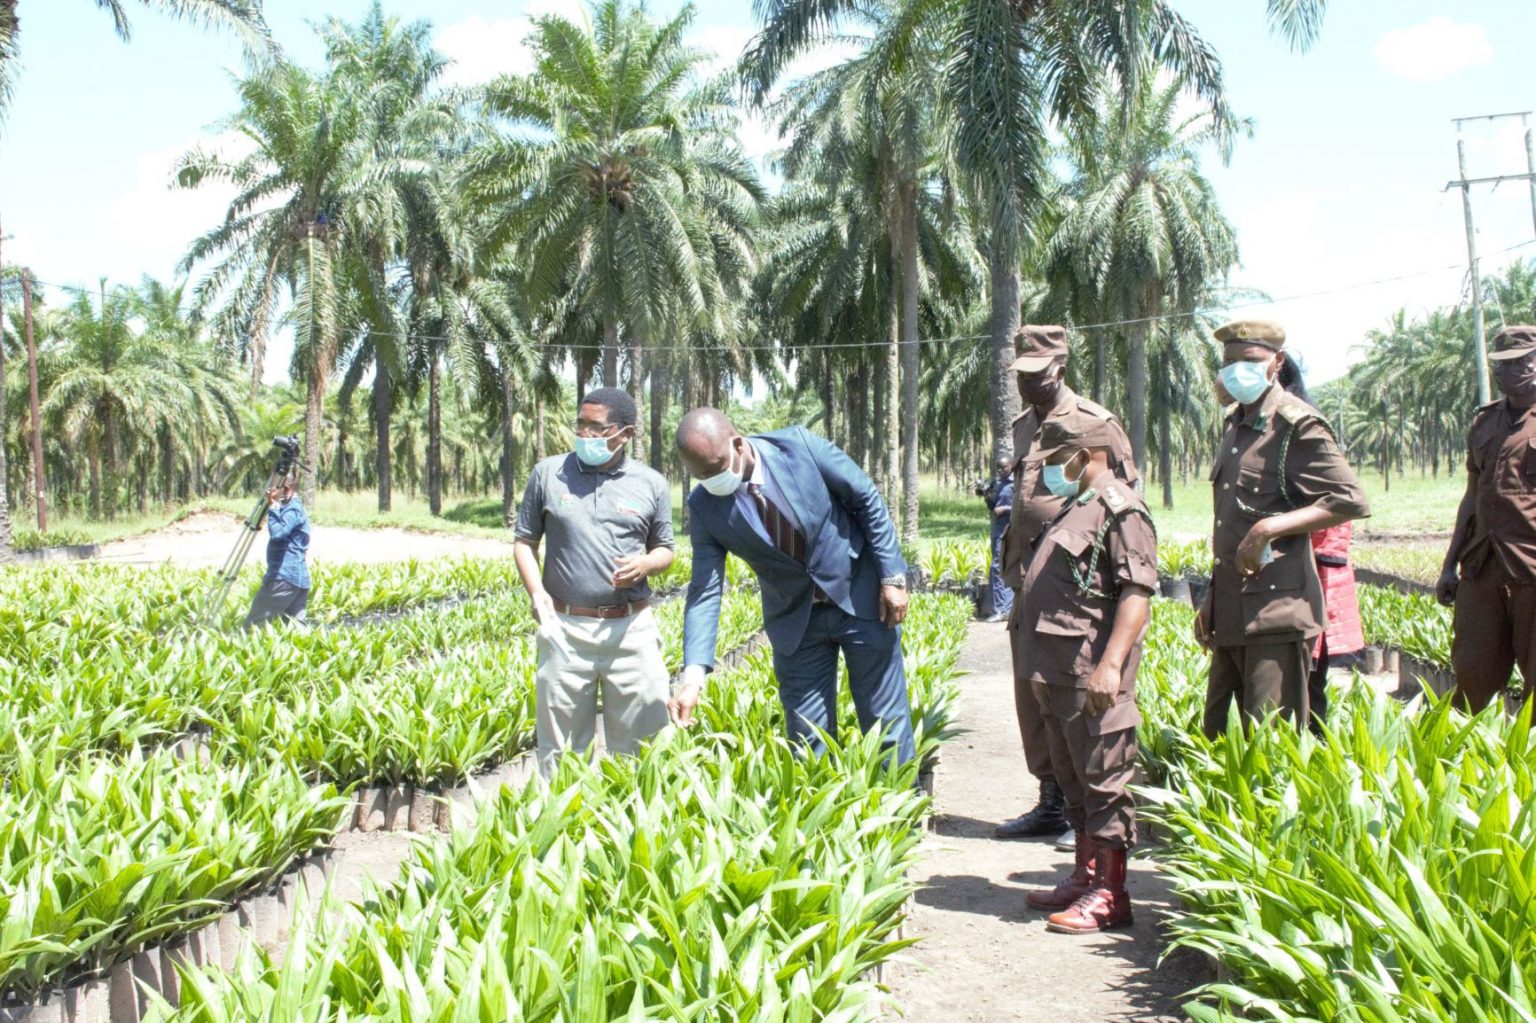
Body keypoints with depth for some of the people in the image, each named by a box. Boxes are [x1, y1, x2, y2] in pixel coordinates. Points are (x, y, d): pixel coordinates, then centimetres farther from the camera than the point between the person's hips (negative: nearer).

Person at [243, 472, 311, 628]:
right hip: (300, 578, 10)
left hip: (284, 577, -10)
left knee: (253, 624, -7)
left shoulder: (292, 509, -11)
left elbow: (277, 532, -26)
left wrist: (273, 506, -20)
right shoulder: (294, 507, 19)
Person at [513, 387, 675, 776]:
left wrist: (645, 564, -11)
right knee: (559, 747, 9)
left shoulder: (651, 484, 3)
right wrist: (536, 592, -9)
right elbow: (524, 541, 8)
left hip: (632, 628, 0)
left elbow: (665, 550, 13)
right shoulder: (548, 473, 2)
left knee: (640, 740, 7)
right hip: (565, 628, 0)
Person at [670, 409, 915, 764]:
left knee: (886, 723, 5)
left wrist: (893, 576, -11)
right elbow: (705, 590, -12)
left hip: (862, 598, -2)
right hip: (795, 620, 2)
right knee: (808, 738, 6)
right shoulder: (704, 507, -12)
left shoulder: (799, 446, -19)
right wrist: (694, 673, -23)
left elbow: (868, 499, -9)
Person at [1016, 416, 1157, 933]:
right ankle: (1084, 877, 26)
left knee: (1104, 779, -3)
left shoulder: (1121, 510, -11)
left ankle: (1110, 895, 3)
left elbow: (1137, 593, -20)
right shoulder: (1074, 508, 19)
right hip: (1057, 670, 10)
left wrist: (1110, 665, -27)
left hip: (1092, 672, -10)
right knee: (1073, 779, 16)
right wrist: (1040, 665, 23)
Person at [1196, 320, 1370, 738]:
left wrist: (1270, 528, -22)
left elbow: (1351, 502, -16)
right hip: (1231, 614, 9)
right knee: (1216, 736, 14)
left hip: (1277, 612, -9)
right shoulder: (1235, 426, 17)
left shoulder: (1298, 425, -9)